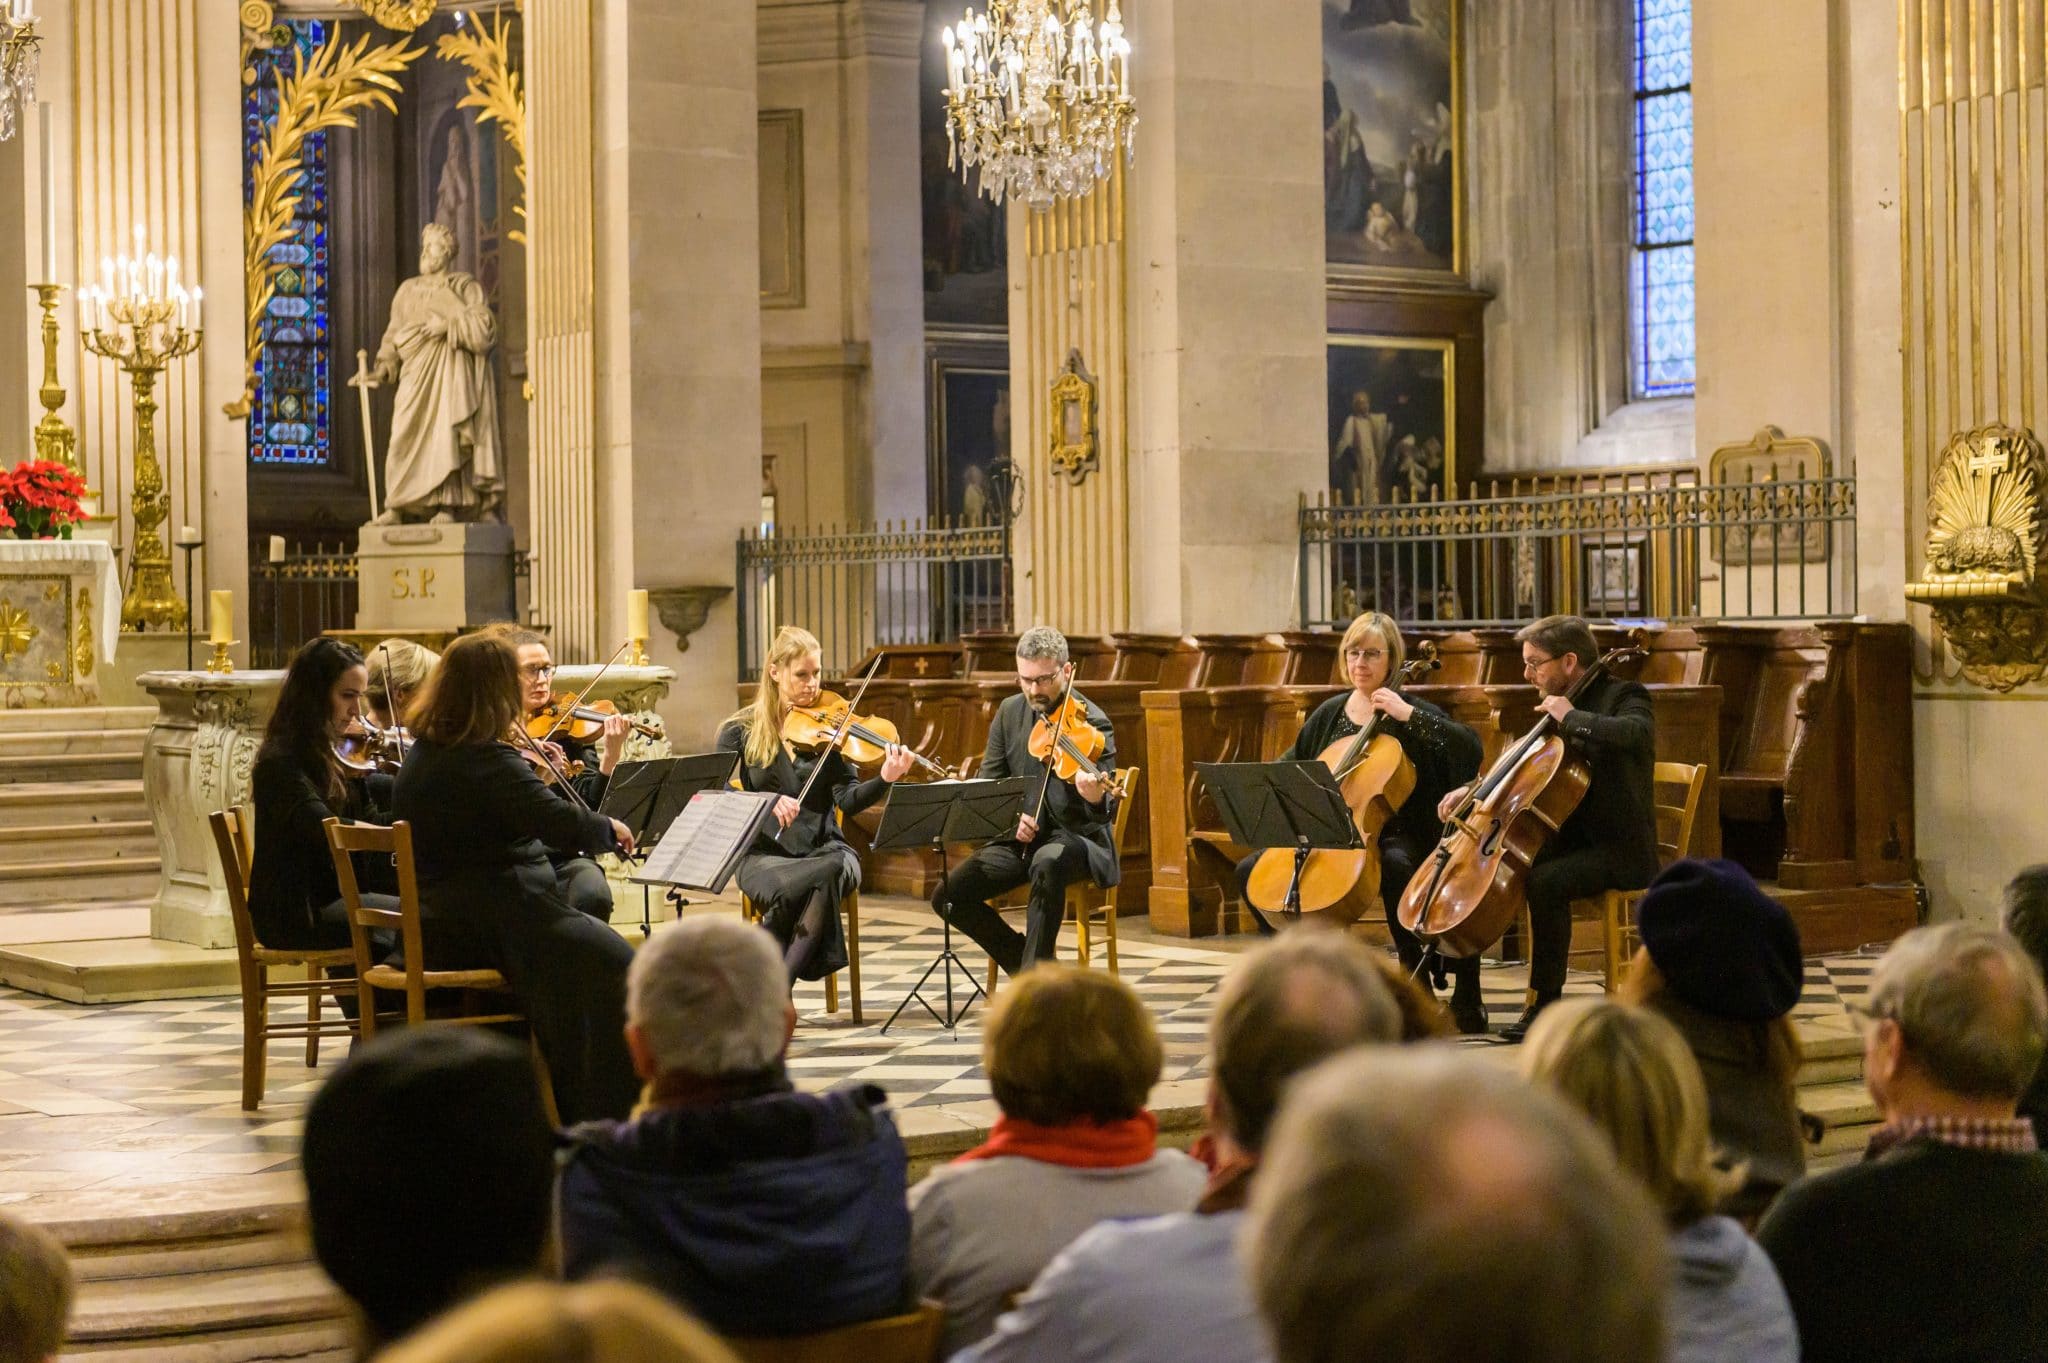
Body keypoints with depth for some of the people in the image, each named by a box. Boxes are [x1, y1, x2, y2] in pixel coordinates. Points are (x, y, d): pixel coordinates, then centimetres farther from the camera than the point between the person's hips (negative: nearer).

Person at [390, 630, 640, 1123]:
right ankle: (603, 1115, -16)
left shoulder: (424, 753, 12)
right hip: (489, 926, -10)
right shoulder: (484, 759, -18)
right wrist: (609, 829, -8)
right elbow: (555, 820, -25)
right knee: (608, 962, -16)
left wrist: (534, 769, 21)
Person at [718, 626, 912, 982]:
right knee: (787, 887, -38)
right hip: (764, 855, -2)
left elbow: (847, 800, -3)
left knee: (834, 870, -35)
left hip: (824, 848, 2)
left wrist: (885, 779, -22)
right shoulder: (740, 731, 5)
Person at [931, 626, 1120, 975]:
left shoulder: (1093, 724, -12)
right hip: (1019, 839, 5)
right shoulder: (1010, 712, 5)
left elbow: (1105, 814, -19)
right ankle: (1024, 963, 4)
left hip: (1076, 838, -5)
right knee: (948, 896, -14)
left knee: (1048, 862, -40)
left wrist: (1096, 798, -44)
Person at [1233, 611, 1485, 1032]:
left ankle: (1416, 977, -25)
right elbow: (1291, 763, 26)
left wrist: (1408, 715, -18)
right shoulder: (1330, 713, 14)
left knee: (1395, 866, -40)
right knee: (1250, 871, -11)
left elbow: (1471, 749, -17)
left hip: (1393, 836, -5)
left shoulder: (1412, 713, -1)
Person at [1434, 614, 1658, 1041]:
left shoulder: (1624, 697, -10)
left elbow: (1637, 734, -35)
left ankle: (1545, 1005, -22)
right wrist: (1475, 790, 7)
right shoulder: (1557, 705, 13)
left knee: (1544, 882, -33)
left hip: (1619, 850, -8)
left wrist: (1571, 717, -25)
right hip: (1570, 840, 8)